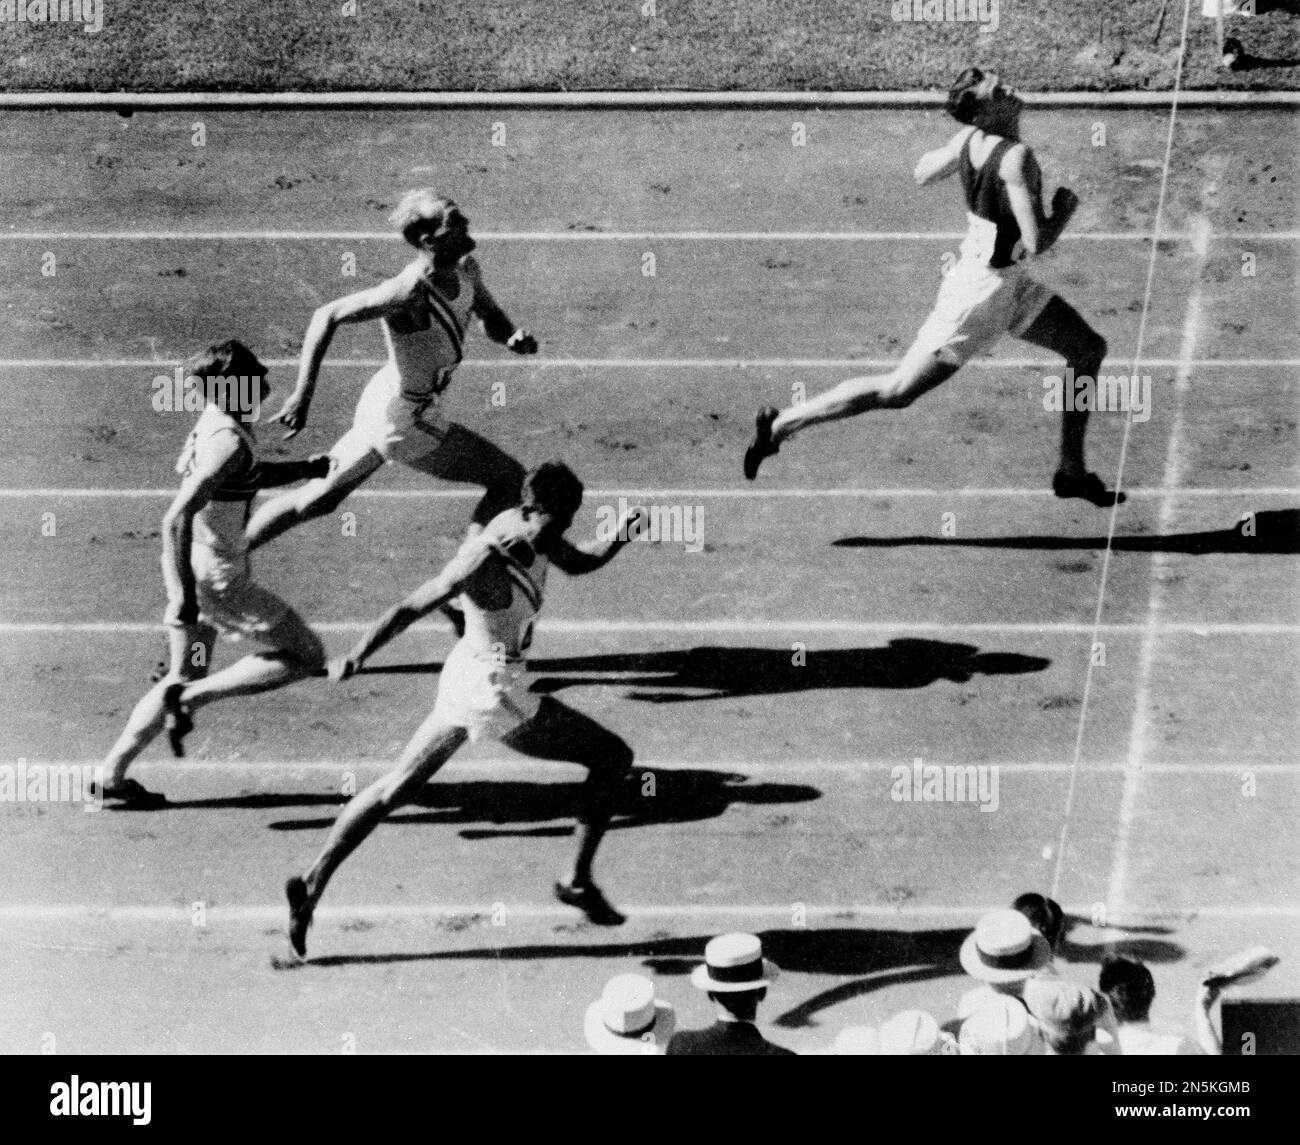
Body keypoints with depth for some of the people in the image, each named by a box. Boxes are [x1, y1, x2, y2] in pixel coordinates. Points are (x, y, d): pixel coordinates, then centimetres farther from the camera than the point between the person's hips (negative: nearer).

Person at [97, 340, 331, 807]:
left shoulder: (216, 422, 6)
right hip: (214, 576, -9)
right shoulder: (229, 443, -23)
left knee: (186, 676, 22)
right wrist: (185, 596, -30)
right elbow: (176, 518, -29)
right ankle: (190, 697, -3)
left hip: (194, 567, 9)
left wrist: (310, 468, 22)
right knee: (305, 654, 1)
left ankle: (112, 773, 22)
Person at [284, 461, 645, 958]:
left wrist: (620, 536, -4)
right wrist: (353, 660, -16)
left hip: (464, 676, 9)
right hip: (495, 693, -9)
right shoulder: (482, 562, -26)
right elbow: (408, 610, -22)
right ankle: (578, 881, 10)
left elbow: (578, 562, 15)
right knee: (614, 756, 4)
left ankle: (312, 884, 16)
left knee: (396, 788, 16)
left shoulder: (533, 529, -2)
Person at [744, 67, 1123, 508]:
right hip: (982, 291, -9)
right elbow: (1037, 242, -30)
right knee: (897, 391, 0)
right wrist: (1064, 209, -11)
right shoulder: (1016, 157, -27)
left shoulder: (970, 138, -3)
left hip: (1007, 280, 9)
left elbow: (923, 172, 15)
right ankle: (781, 424, 9)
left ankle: (1071, 472, 22)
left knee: (1090, 349, 14)